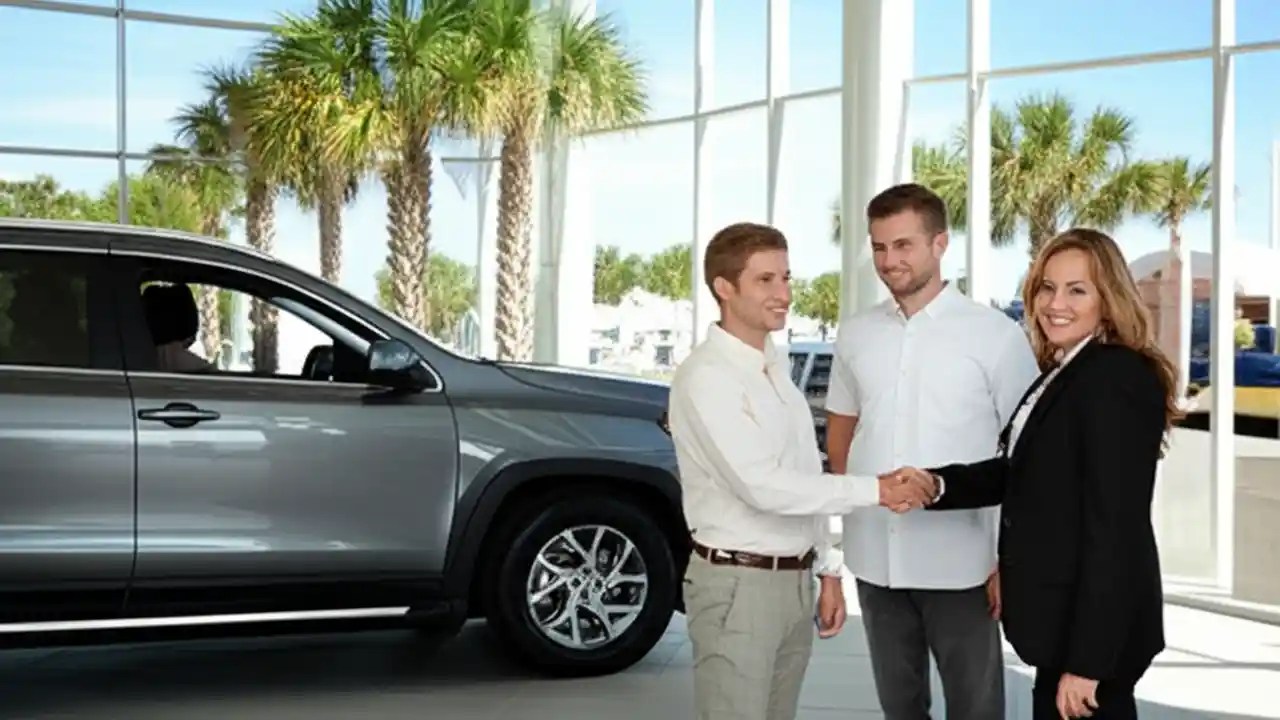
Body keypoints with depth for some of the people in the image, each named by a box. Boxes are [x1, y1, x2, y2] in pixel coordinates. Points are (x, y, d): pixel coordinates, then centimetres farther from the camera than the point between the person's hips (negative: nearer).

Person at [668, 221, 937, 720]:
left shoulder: (778, 368, 10)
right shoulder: (705, 377, -17)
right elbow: (761, 486, -24)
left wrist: (827, 569, 13)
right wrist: (875, 490, -22)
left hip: (796, 582, 8)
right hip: (738, 585, -8)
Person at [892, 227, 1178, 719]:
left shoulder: (1118, 379, -19)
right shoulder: (1062, 372, 10)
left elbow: (1114, 528, -22)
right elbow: (1021, 471, 14)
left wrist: (1086, 661, -22)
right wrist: (938, 485, -4)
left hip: (1093, 626, -9)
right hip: (1066, 616, 9)